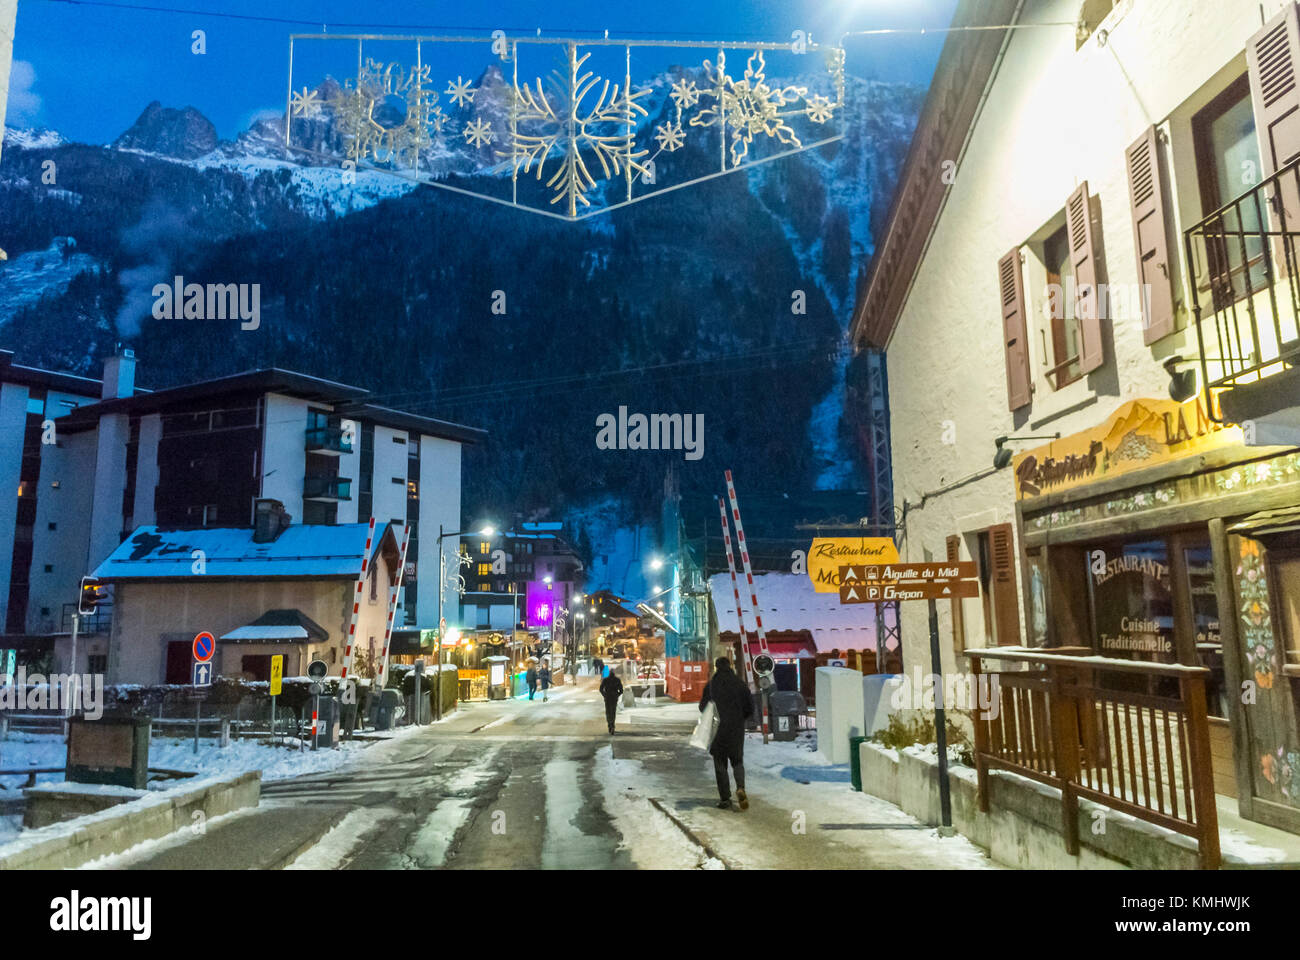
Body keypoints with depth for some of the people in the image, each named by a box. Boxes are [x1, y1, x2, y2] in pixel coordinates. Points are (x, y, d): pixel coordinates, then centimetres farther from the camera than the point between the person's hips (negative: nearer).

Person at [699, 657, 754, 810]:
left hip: (718, 730, -1)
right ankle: (740, 788, -9)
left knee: (720, 765, 10)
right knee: (737, 762, 16)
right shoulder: (740, 684, -2)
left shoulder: (710, 685, -5)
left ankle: (725, 799, 8)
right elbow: (750, 708, 0)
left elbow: (703, 708, 1)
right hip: (737, 730, 1)